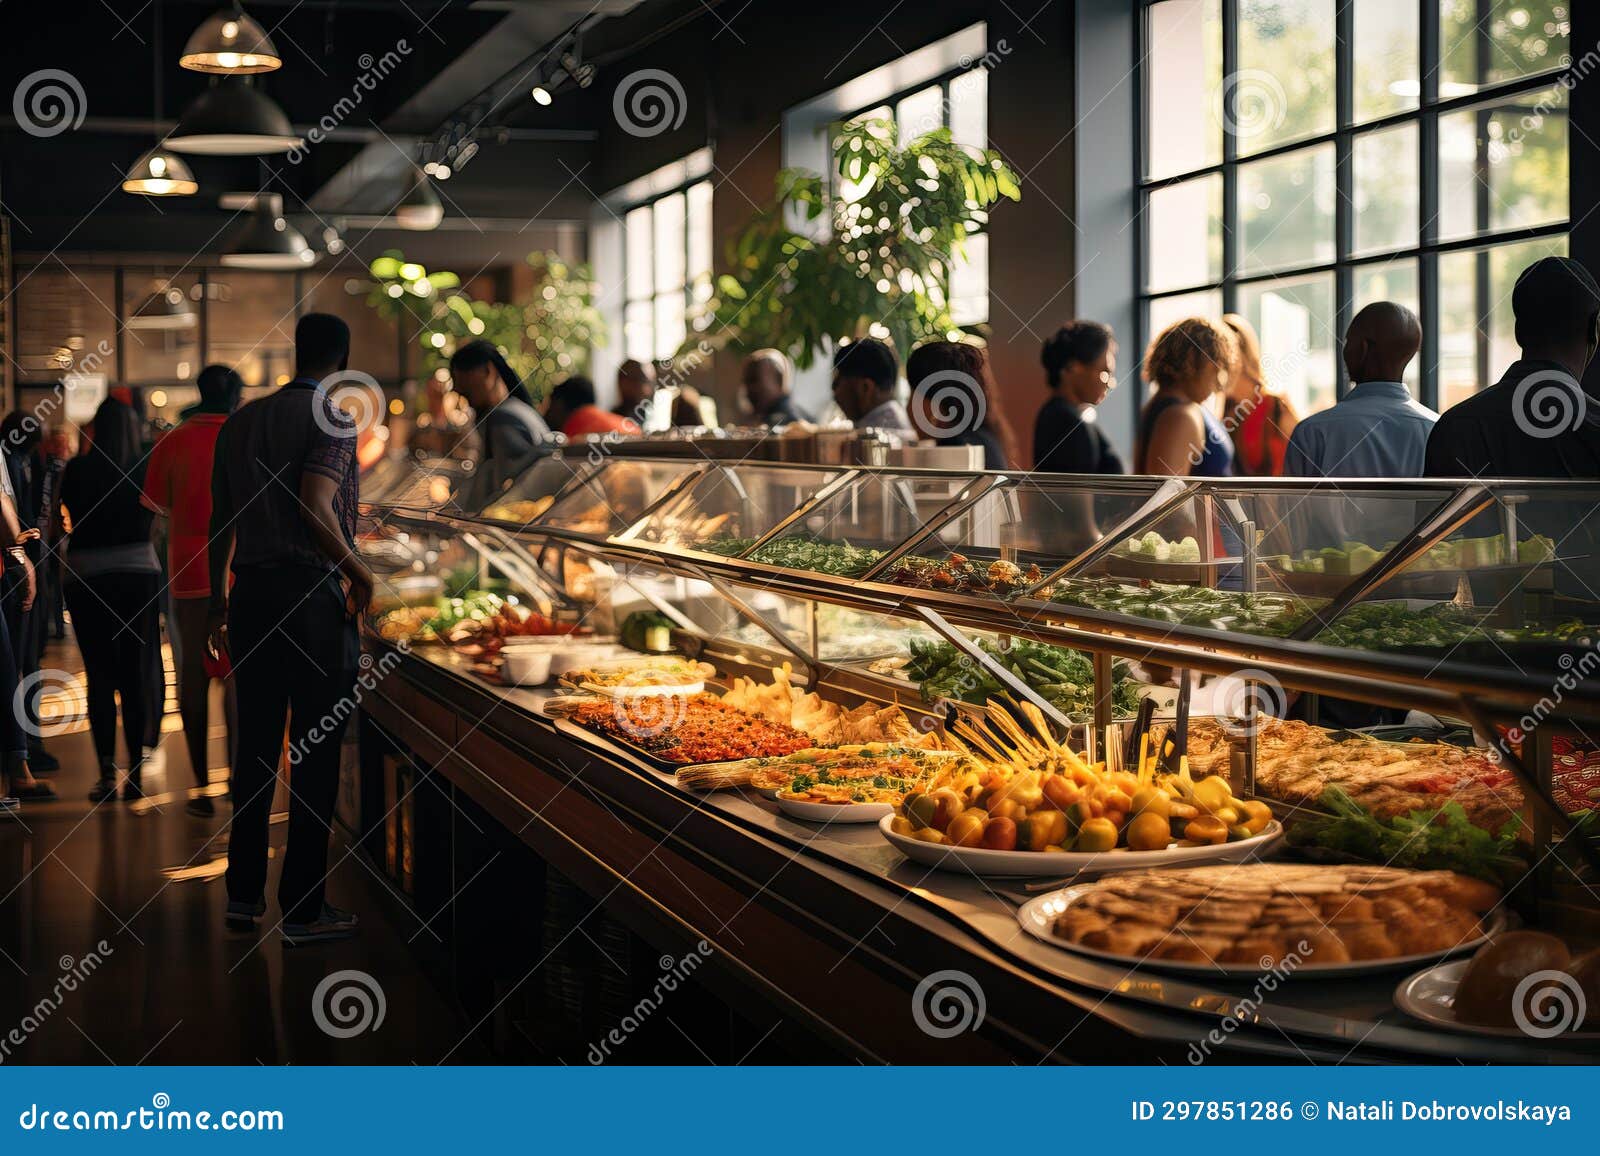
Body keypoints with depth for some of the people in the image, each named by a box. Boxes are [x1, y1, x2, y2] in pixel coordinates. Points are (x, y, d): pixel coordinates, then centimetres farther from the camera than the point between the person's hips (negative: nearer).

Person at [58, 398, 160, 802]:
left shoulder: (77, 469, -2)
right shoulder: (145, 467, -4)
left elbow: (69, 511, 13)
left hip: (85, 578, 0)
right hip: (138, 573, 0)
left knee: (99, 677, 3)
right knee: (136, 675, 5)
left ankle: (107, 774, -1)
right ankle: (136, 773, 5)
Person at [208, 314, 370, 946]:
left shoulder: (240, 421, 12)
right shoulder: (332, 419, -8)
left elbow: (219, 521, 14)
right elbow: (315, 507, -22)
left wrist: (219, 603, 21)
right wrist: (357, 569, -8)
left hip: (250, 592, 7)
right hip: (314, 595, -6)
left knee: (255, 744, 14)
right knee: (316, 752, 0)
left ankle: (243, 892, 20)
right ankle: (303, 909, 3)